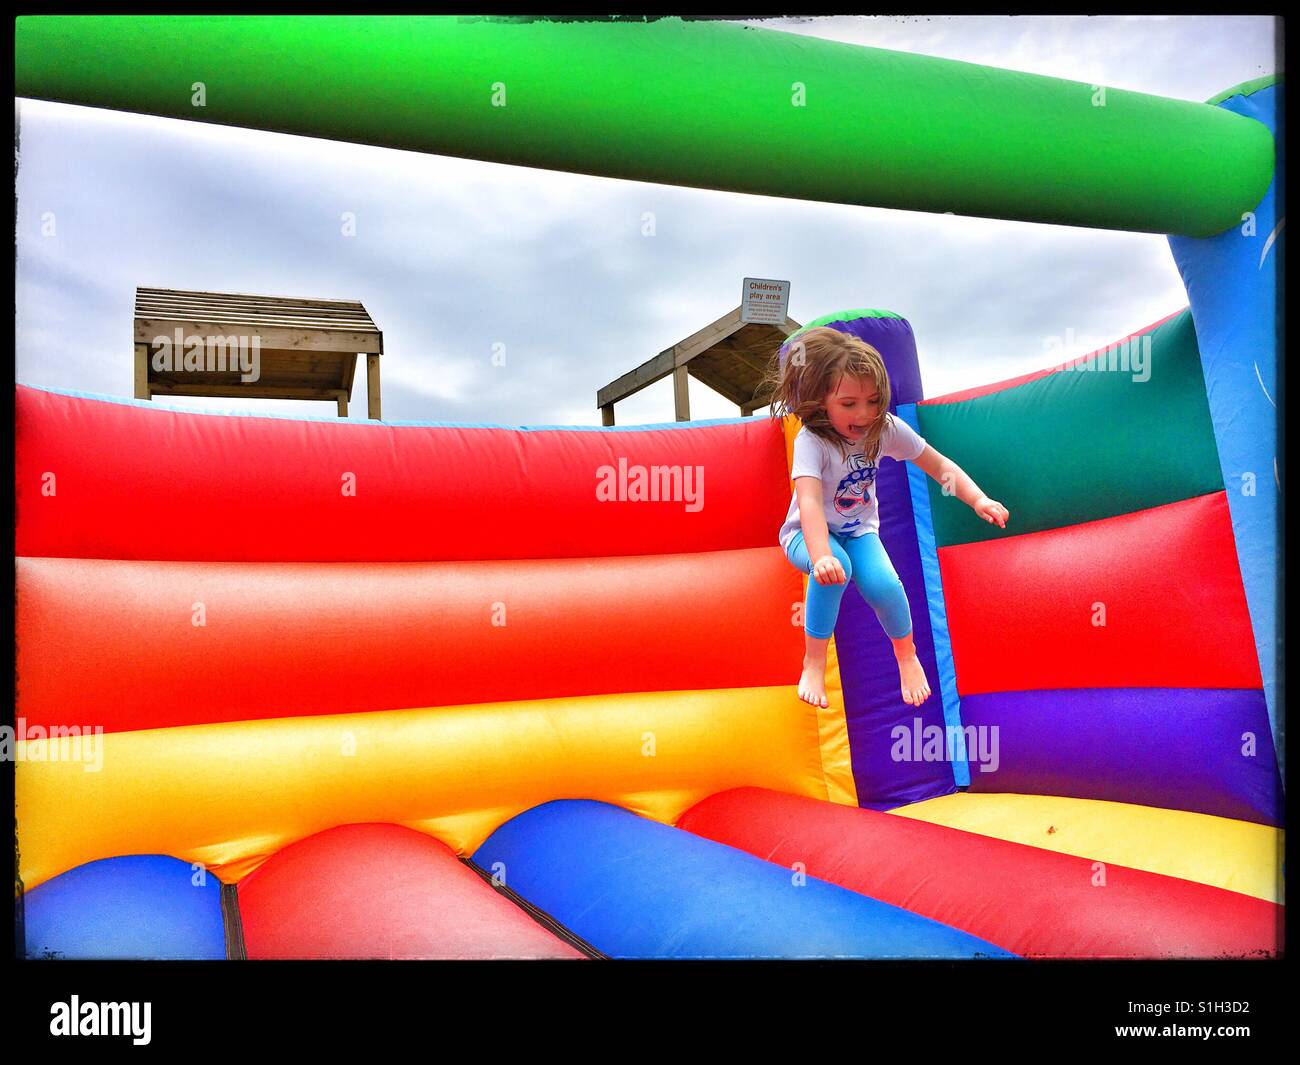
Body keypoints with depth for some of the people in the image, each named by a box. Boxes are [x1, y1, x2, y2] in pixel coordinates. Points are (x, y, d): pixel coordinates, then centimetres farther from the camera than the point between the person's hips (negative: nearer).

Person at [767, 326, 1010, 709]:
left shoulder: (886, 428, -14)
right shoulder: (811, 441, -29)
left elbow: (940, 466, -7)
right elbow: (809, 501, -44)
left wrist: (979, 499, -24)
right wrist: (821, 556, -61)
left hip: (859, 531, 4)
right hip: (809, 534, -3)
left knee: (883, 584, -25)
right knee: (836, 568, -37)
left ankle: (907, 655, 9)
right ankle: (814, 664, -20)